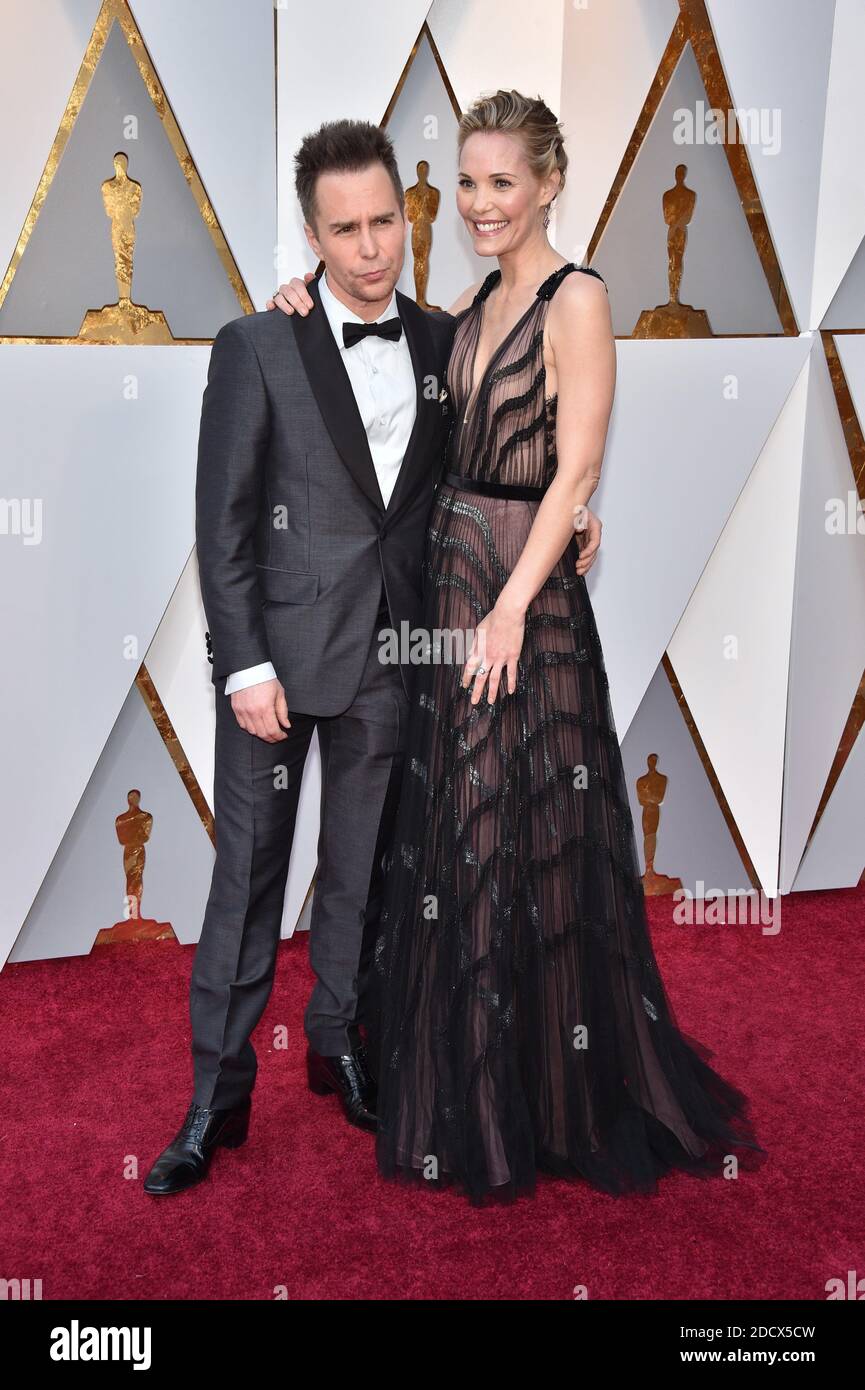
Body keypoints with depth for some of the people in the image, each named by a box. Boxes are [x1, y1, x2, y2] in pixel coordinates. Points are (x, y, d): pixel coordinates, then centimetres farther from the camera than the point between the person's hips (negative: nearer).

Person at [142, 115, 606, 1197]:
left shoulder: (442, 343, 7)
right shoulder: (256, 348, -5)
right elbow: (223, 521, -8)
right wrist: (245, 666, -13)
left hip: (387, 654, 4)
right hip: (278, 651, -3)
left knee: (359, 866, 15)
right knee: (248, 872, 4)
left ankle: (339, 1045, 34)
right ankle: (217, 1094, 18)